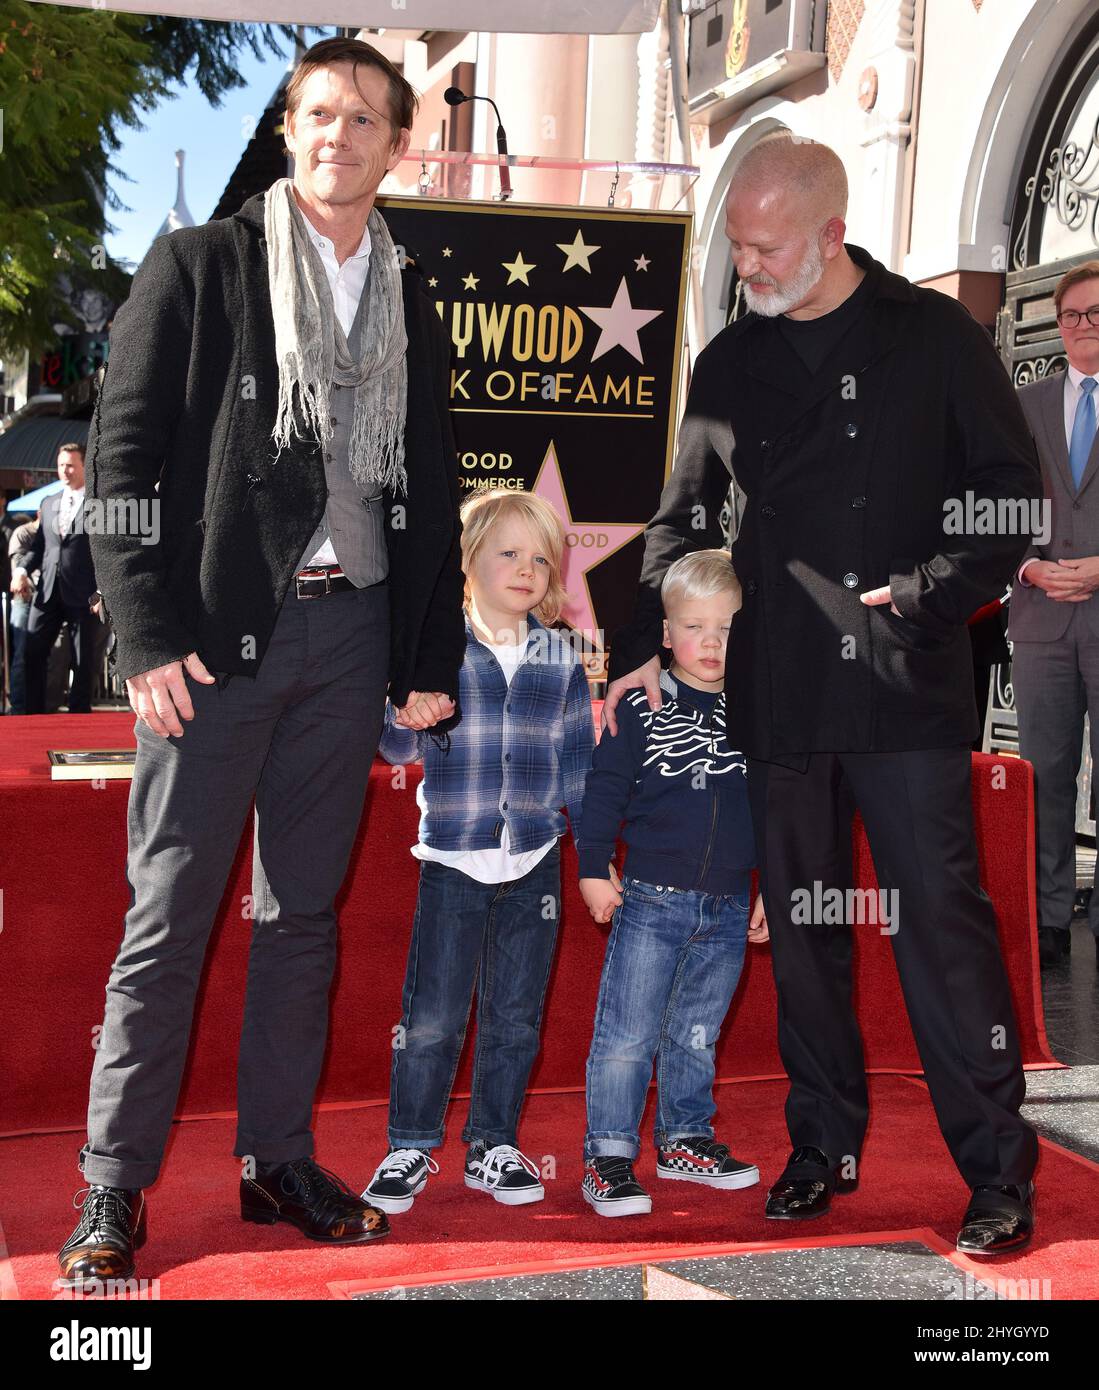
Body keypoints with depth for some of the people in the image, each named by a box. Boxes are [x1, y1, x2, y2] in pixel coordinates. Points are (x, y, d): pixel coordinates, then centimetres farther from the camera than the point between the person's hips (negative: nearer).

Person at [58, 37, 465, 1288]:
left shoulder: (410, 305, 15)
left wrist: (432, 659, 11)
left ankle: (277, 1160, 21)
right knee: (170, 912, -2)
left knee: (304, 910, 10)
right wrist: (149, 632, -12)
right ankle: (113, 1186, 9)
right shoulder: (198, 267, 1)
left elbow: (433, 493, 17)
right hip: (219, 629, -4)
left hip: (351, 628, 4)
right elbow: (123, 457, -4)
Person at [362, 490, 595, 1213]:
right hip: (453, 860, -2)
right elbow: (400, 747, -4)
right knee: (431, 1017, 0)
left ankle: (495, 1145, 24)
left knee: (516, 1018, 10)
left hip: (534, 861, 3)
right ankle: (411, 1148, 16)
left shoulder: (562, 657, 6)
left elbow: (578, 759, 12)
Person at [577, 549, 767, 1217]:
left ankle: (686, 1138, 31)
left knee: (697, 1035, 16)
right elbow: (605, 787, -2)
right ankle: (609, 1157, 6)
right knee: (626, 1036, -3)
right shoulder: (641, 705, -4)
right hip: (651, 900, -4)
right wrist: (595, 867, -6)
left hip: (728, 908, 4)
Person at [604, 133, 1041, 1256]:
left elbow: (1010, 491, 2)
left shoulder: (933, 338, 1)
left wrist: (926, 595, -11)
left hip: (906, 688, -4)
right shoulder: (731, 363, 12)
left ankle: (998, 1173, 6)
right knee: (800, 927, 9)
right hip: (777, 690, 4)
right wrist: (645, 645, 8)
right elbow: (685, 518, 17)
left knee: (942, 917, -5)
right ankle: (824, 1146, 23)